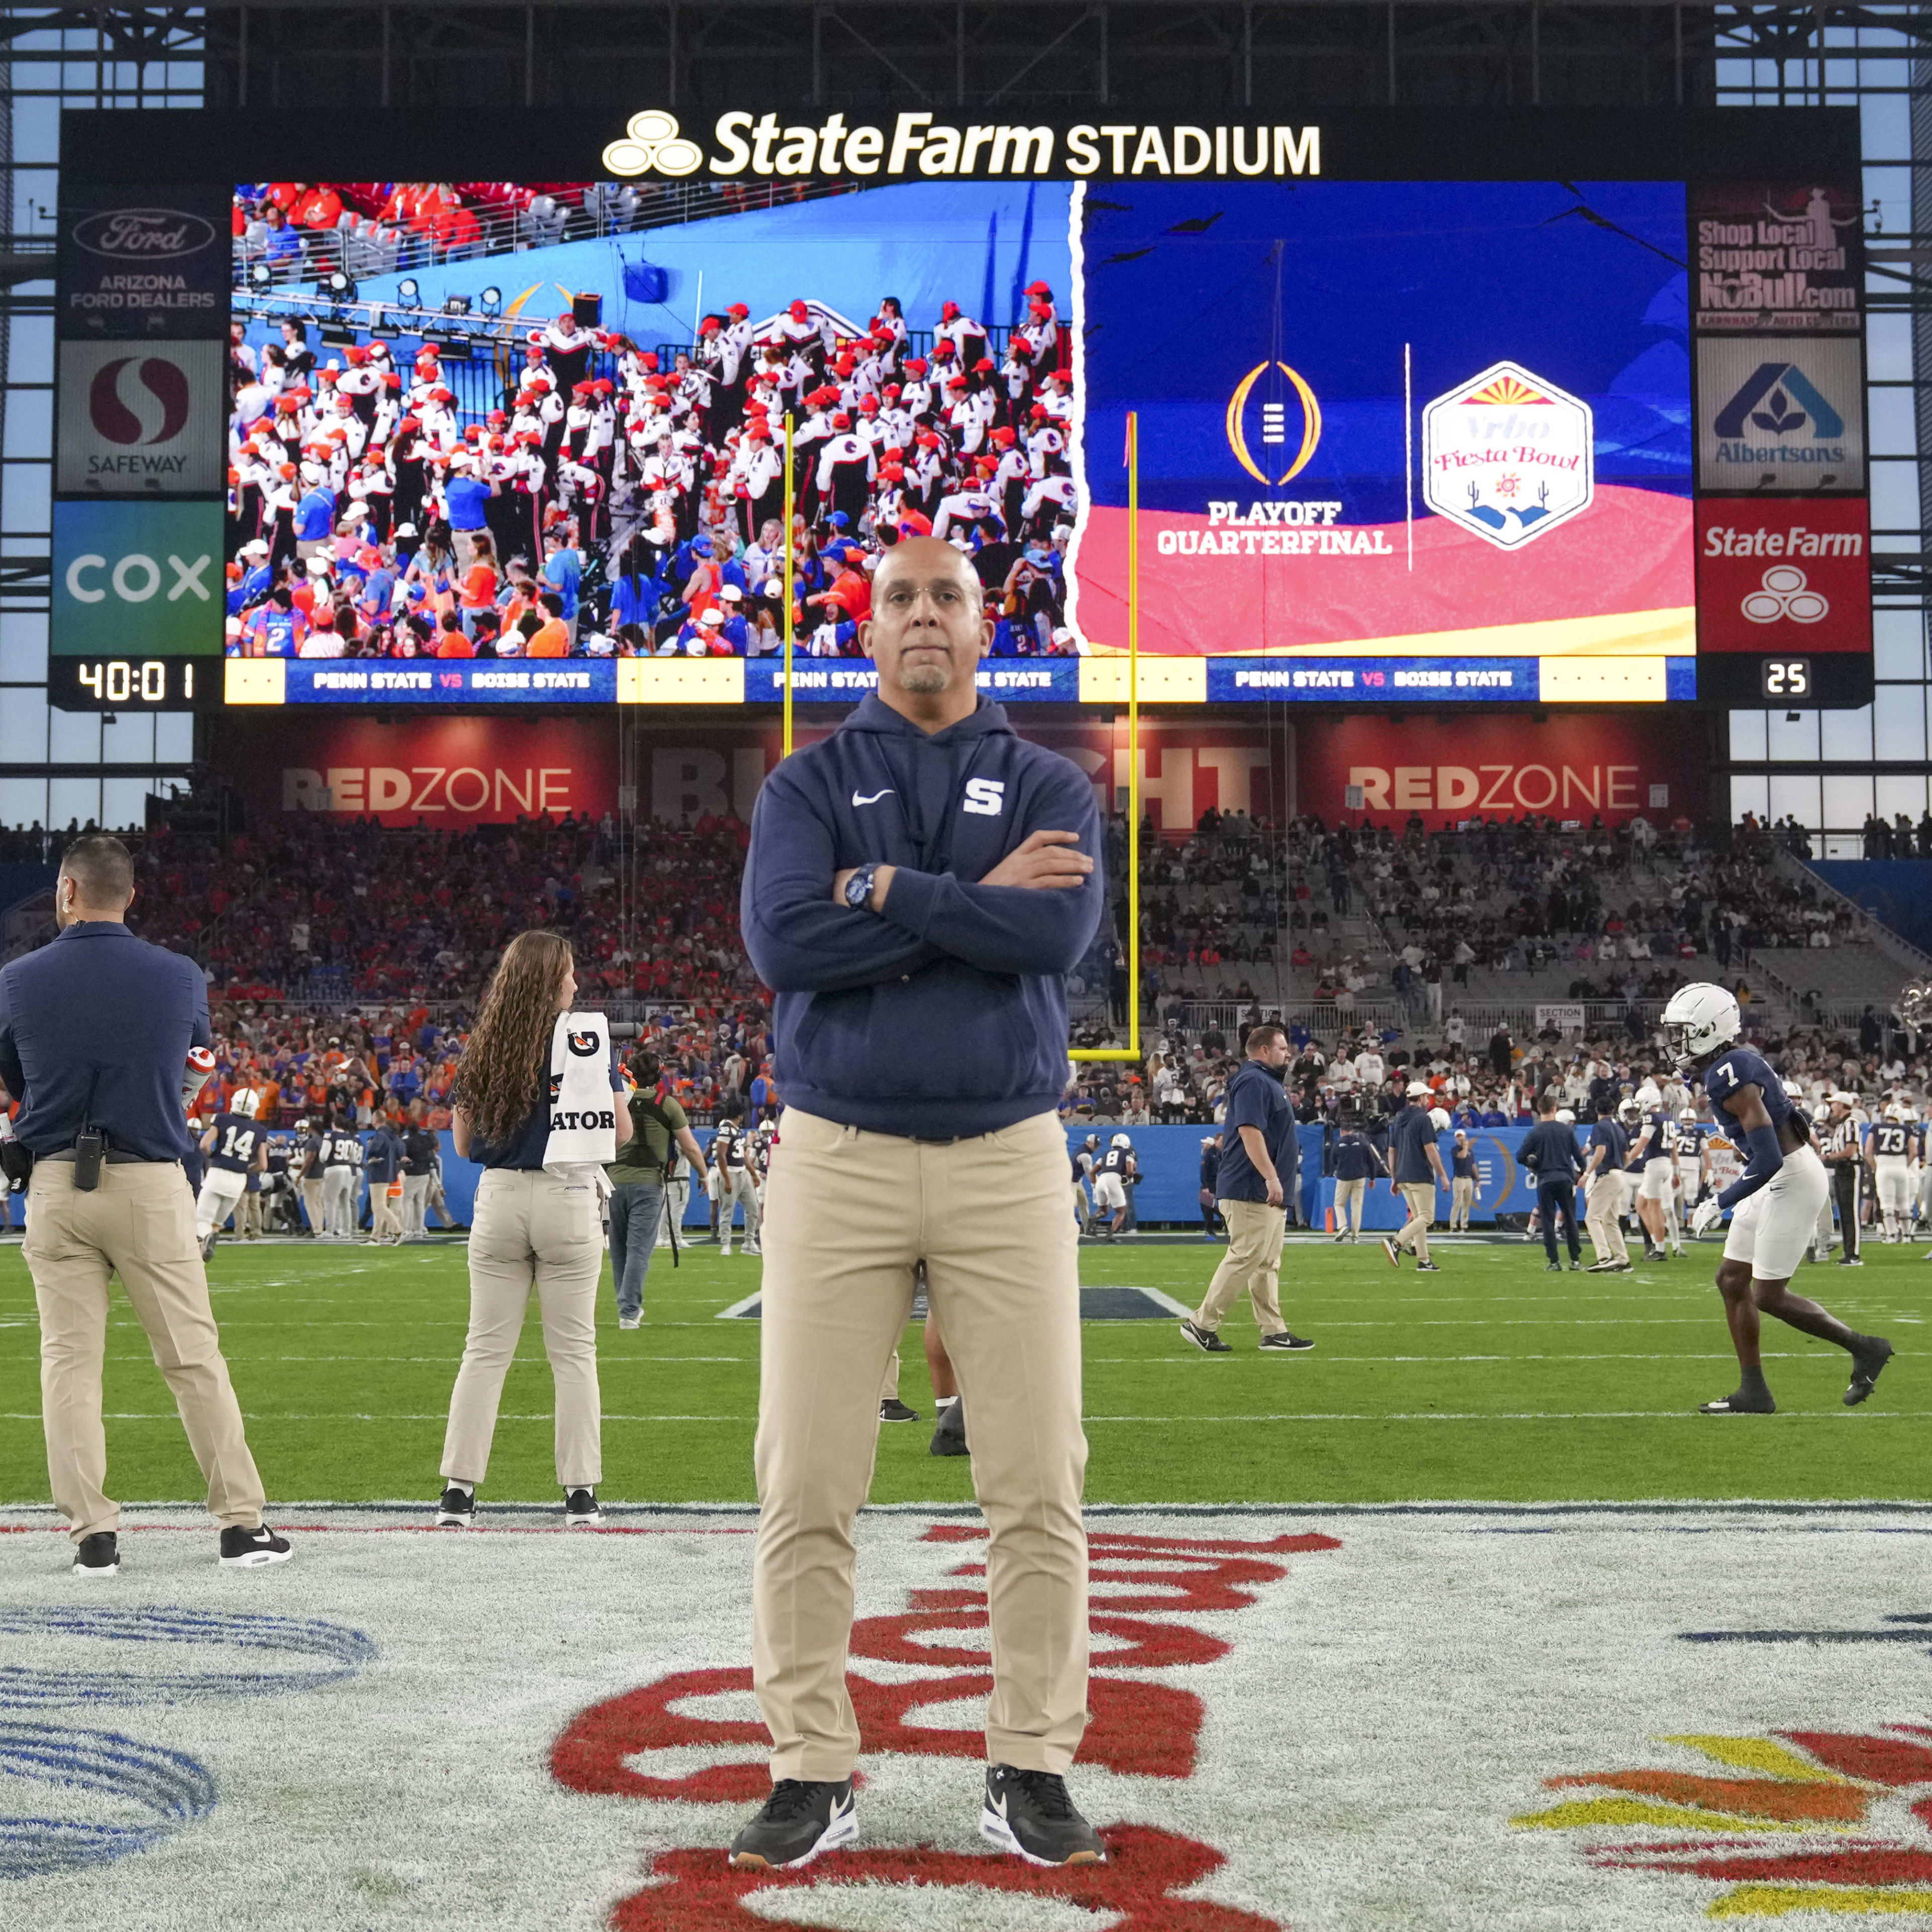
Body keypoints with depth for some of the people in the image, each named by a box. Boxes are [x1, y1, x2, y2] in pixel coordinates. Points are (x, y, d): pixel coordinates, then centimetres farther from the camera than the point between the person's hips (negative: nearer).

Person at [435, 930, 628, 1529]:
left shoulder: (484, 1046, 6)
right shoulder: (587, 1037, -4)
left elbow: (463, 1145, 11)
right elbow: (621, 1131, -1)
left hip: (499, 1202, 3)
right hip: (569, 1201, -3)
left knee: (485, 1350, 9)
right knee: (573, 1351, 4)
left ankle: (458, 1490, 8)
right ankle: (580, 1494, 5)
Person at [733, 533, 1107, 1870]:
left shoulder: (1051, 787, 9)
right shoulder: (807, 786, 8)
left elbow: (1061, 930, -12)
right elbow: (783, 940, -11)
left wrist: (886, 890, -10)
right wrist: (976, 900, -10)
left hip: (1009, 1158, 0)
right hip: (836, 1158, 0)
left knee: (1040, 1485, 0)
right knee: (806, 1487, 0)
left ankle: (1034, 1772, 13)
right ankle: (812, 1776, 11)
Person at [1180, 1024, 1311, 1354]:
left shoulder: (1267, 1081, 21)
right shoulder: (1254, 1081, -12)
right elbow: (1250, 1131, -23)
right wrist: (1271, 1177, -27)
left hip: (1270, 1194, 11)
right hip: (1251, 1191, -11)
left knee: (1268, 1264, 11)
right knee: (1245, 1258, -11)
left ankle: (1274, 1332, 13)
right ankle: (1202, 1324, -7)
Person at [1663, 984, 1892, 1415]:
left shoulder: (1728, 1076, -24)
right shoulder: (1738, 1061, 5)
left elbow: (1768, 1159, -27)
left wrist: (1719, 1204, -19)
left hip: (1793, 1180, -10)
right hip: (1778, 1180, 10)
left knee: (1768, 1295, -4)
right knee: (1731, 1279, 9)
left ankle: (1863, 1348, 11)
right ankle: (1754, 1392, 13)